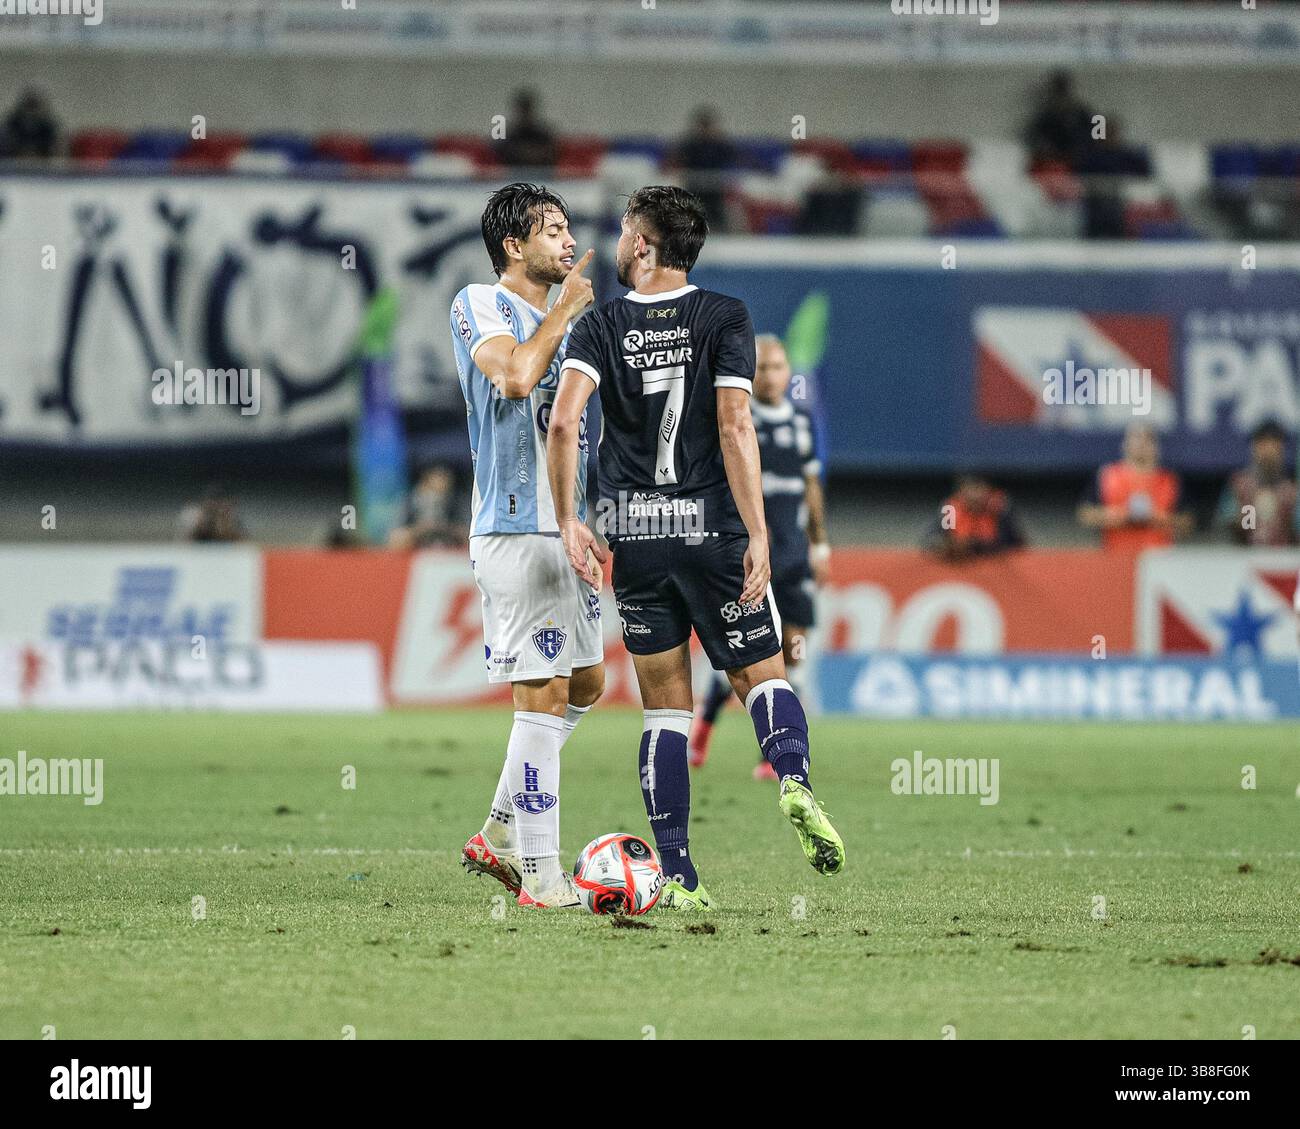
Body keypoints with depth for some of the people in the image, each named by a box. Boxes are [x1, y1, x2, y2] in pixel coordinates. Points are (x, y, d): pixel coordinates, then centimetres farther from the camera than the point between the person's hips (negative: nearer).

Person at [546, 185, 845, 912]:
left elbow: (564, 421, -11)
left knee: (665, 710, 8)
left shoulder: (602, 328, 3)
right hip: (711, 527, -1)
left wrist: (569, 520, -5)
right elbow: (734, 426, -11)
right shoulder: (725, 318, 0)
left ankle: (678, 876, 1)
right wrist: (757, 534, -13)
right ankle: (795, 778, -23)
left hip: (635, 537, 1)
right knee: (763, 675, 9)